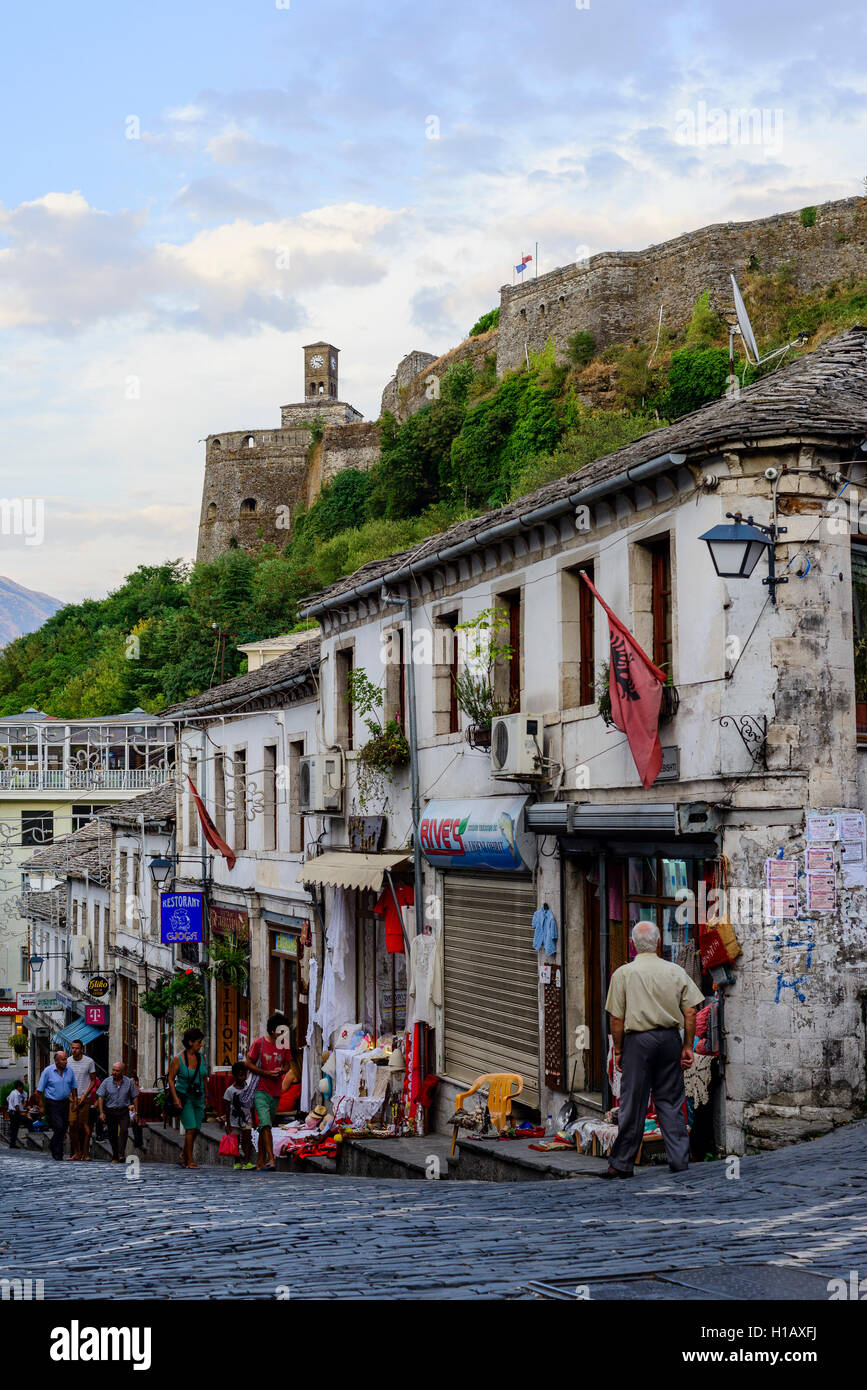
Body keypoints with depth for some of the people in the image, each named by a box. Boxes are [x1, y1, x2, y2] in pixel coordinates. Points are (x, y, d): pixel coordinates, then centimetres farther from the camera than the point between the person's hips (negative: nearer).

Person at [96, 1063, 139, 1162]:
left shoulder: (129, 1082, 0)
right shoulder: (107, 1082, -1)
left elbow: (135, 1097, 8)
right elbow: (100, 1097, -1)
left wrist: (135, 1110, 3)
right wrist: (101, 1112, -8)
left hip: (124, 1111, -1)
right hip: (110, 1111, 1)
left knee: (124, 1130, -20)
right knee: (112, 1135, 5)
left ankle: (121, 1155, -23)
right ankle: (115, 1156, 20)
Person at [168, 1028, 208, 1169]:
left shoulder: (200, 1057, 4)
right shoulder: (177, 1059, -10)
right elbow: (171, 1079, -5)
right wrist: (175, 1098, -14)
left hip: (198, 1097, 5)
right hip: (184, 1097, -5)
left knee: (195, 1130, 7)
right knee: (191, 1128, -14)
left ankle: (184, 1156, 28)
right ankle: (189, 1161, -9)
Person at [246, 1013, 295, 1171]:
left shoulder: (284, 1045, 8)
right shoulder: (259, 1043, -5)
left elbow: (287, 1064, 15)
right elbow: (249, 1063, -2)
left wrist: (281, 1071, -9)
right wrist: (266, 1073, -14)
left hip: (276, 1092, 5)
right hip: (261, 1091, -5)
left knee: (266, 1125, 11)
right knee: (265, 1124, -18)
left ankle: (261, 1161, 16)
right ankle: (270, 1159, -25)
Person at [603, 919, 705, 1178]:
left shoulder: (623, 974, -4)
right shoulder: (676, 971, 4)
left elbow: (617, 1019, -5)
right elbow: (690, 1013, 3)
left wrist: (618, 1050, 4)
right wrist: (687, 1047, 10)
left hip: (638, 1040, -3)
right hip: (670, 1039, 3)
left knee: (632, 1104, 2)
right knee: (670, 1102, 11)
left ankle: (622, 1164, 9)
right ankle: (679, 1160, 10)